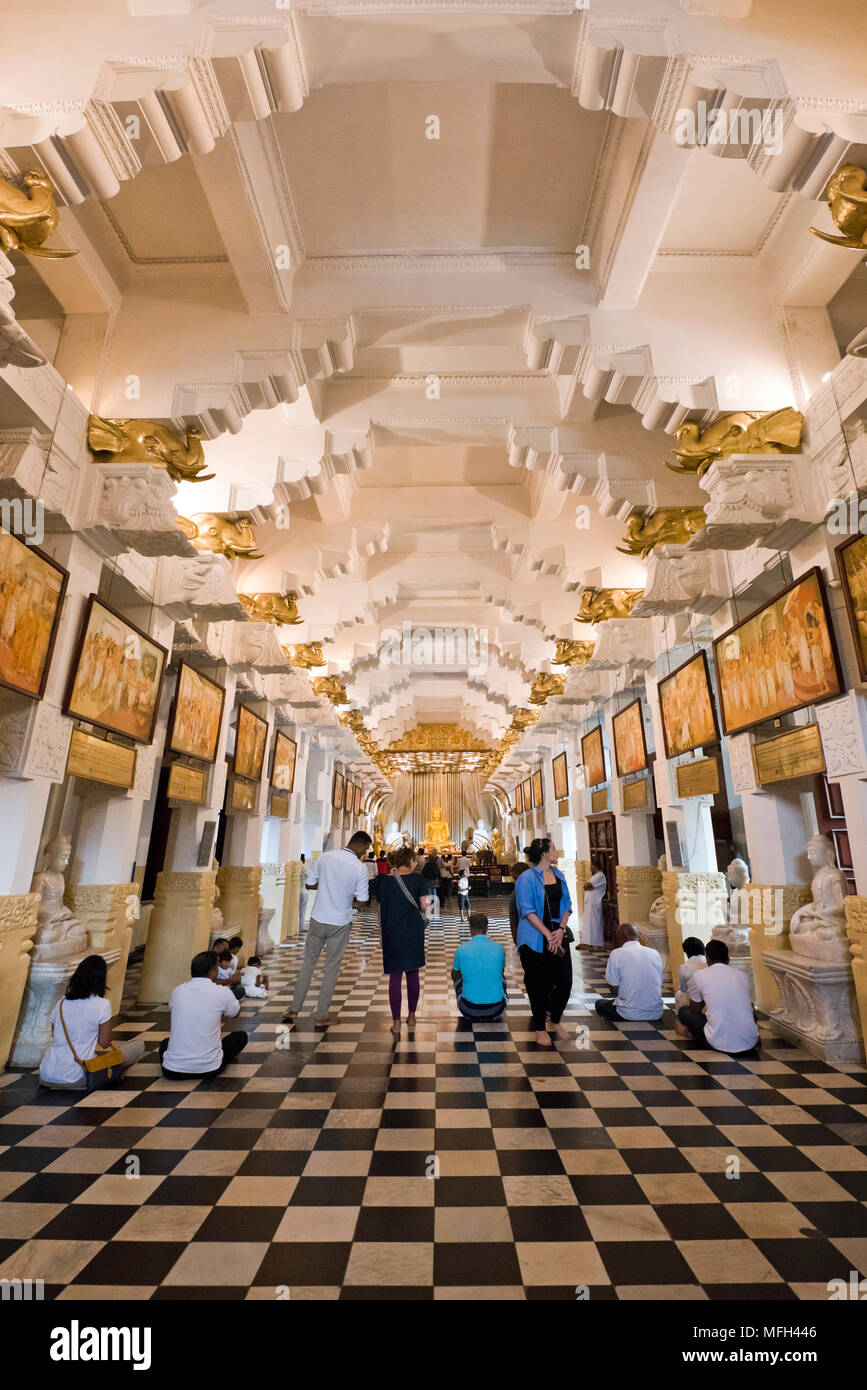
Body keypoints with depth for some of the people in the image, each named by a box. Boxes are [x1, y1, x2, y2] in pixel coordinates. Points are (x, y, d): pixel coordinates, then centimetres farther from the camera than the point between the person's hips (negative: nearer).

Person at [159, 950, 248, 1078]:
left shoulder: (177, 991, -1)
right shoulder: (222, 993, -9)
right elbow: (235, 1013, 14)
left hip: (173, 1071, 4)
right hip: (209, 1070, -3)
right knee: (241, 1036, 19)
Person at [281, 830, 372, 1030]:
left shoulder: (325, 857, -6)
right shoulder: (360, 868, -16)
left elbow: (309, 884, 3)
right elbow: (363, 900, -9)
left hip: (318, 918, 3)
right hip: (340, 923, -3)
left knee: (308, 961, 19)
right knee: (332, 967, 11)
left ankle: (294, 1010, 26)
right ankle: (321, 1017, 19)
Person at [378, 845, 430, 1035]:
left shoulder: (386, 881, -1)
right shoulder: (419, 879, -5)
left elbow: (381, 908, 2)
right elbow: (424, 905, -12)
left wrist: (382, 931, 12)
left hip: (392, 934, 0)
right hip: (414, 932, 0)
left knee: (395, 977, 6)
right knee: (413, 975, 15)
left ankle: (396, 1023, 8)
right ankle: (411, 1016, 25)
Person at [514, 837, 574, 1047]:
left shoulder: (559, 876, 10)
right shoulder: (527, 878, -9)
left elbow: (567, 904, 12)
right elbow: (527, 910, -13)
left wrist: (561, 929, -4)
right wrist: (548, 935, -17)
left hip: (558, 935, 5)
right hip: (535, 939, -5)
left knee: (565, 981, 5)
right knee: (538, 985, 4)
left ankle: (556, 1021, 30)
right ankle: (540, 1029, 24)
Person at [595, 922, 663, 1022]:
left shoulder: (616, 954, -11)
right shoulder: (655, 953, 3)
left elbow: (615, 986, -7)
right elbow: (659, 983, 11)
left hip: (630, 1014, -6)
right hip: (656, 1014, 6)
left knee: (599, 1003, 22)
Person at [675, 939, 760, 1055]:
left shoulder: (699, 976, -2)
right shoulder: (743, 975, 9)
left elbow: (694, 1009, 13)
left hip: (720, 1045, -3)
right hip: (750, 1043, 4)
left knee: (684, 1011, 20)